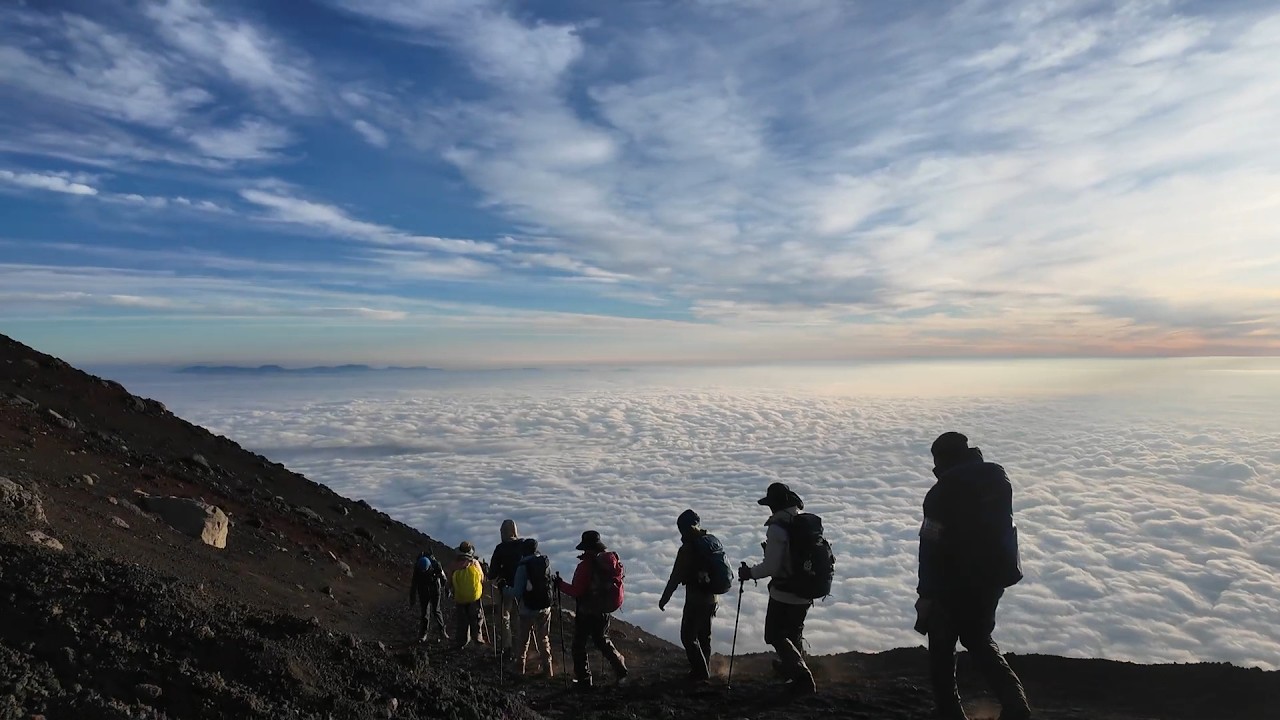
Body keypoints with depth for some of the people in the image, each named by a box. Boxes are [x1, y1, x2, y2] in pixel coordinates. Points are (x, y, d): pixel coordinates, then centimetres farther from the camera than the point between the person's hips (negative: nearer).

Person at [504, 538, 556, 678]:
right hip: (545, 607, 3)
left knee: (523, 639, 15)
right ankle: (548, 669, 8)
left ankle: (520, 667, 23)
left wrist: (504, 589, -1)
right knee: (544, 639, 12)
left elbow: (517, 592, -15)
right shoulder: (546, 562, -1)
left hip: (527, 608, -3)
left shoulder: (523, 566, -14)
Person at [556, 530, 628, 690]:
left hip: (586, 612, -6)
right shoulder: (613, 560, -1)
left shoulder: (586, 564, -20)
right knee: (602, 641, 24)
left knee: (579, 645, 9)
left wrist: (561, 585, -6)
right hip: (604, 610, 7)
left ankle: (583, 680, 13)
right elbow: (616, 584, 8)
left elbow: (576, 591, -20)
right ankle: (620, 669, 20)